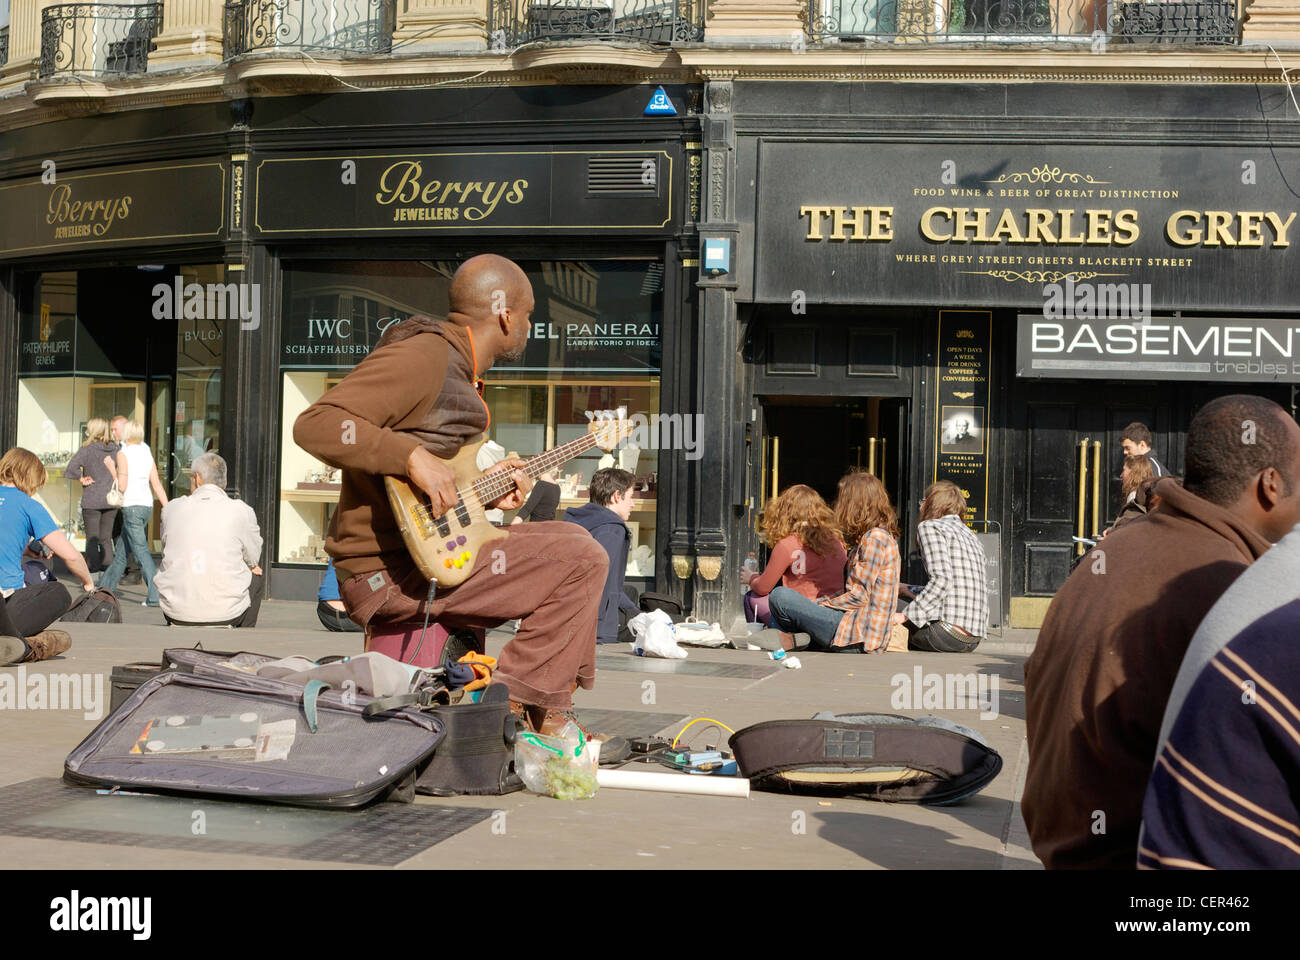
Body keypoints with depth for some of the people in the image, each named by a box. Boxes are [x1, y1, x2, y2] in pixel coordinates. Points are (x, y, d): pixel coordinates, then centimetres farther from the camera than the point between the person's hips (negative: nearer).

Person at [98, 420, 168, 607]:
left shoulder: (123, 453, -8)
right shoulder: (147, 453, 11)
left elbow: (122, 486, -14)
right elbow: (157, 485, 6)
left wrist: (112, 471, 4)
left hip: (132, 506, -7)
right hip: (147, 505, 7)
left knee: (141, 552, -9)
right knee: (121, 551, 19)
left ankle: (156, 595, -16)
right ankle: (105, 586, 32)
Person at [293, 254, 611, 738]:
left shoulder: (455, 370, 20)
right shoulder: (422, 358, -14)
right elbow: (314, 425, -25)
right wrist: (413, 457, -30)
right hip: (393, 572, -11)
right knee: (581, 561, -13)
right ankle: (515, 703, -4)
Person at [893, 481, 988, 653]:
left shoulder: (929, 527, -1)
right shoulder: (967, 533, 23)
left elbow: (942, 580, -16)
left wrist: (906, 615, -14)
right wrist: (912, 592, 31)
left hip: (948, 634, -8)